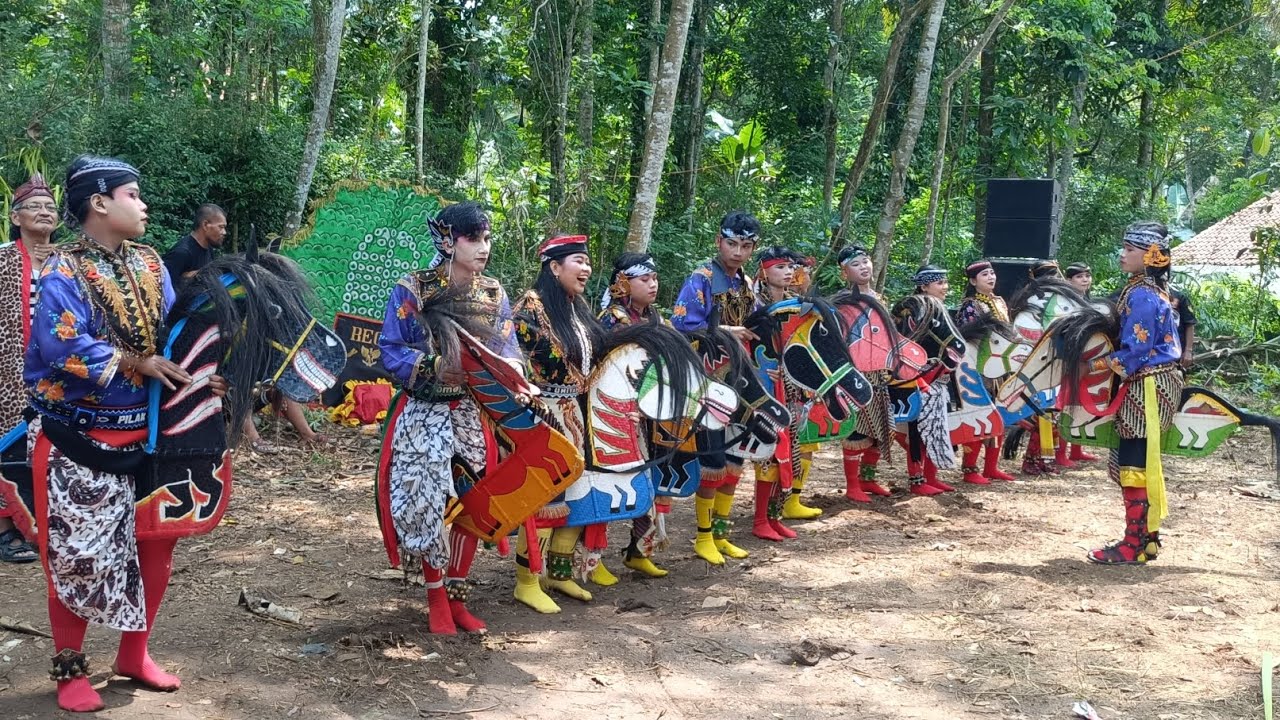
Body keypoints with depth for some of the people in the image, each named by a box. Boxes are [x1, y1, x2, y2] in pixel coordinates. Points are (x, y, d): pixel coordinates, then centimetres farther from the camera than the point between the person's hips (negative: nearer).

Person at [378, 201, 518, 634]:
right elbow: (390, 351, -9)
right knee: (427, 502, -6)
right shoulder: (411, 291, -8)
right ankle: (436, 599, 13)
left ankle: (457, 597, 21)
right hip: (425, 415, -4)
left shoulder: (495, 294, 4)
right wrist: (436, 367, -23)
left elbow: (509, 353, 4)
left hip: (476, 413, 4)